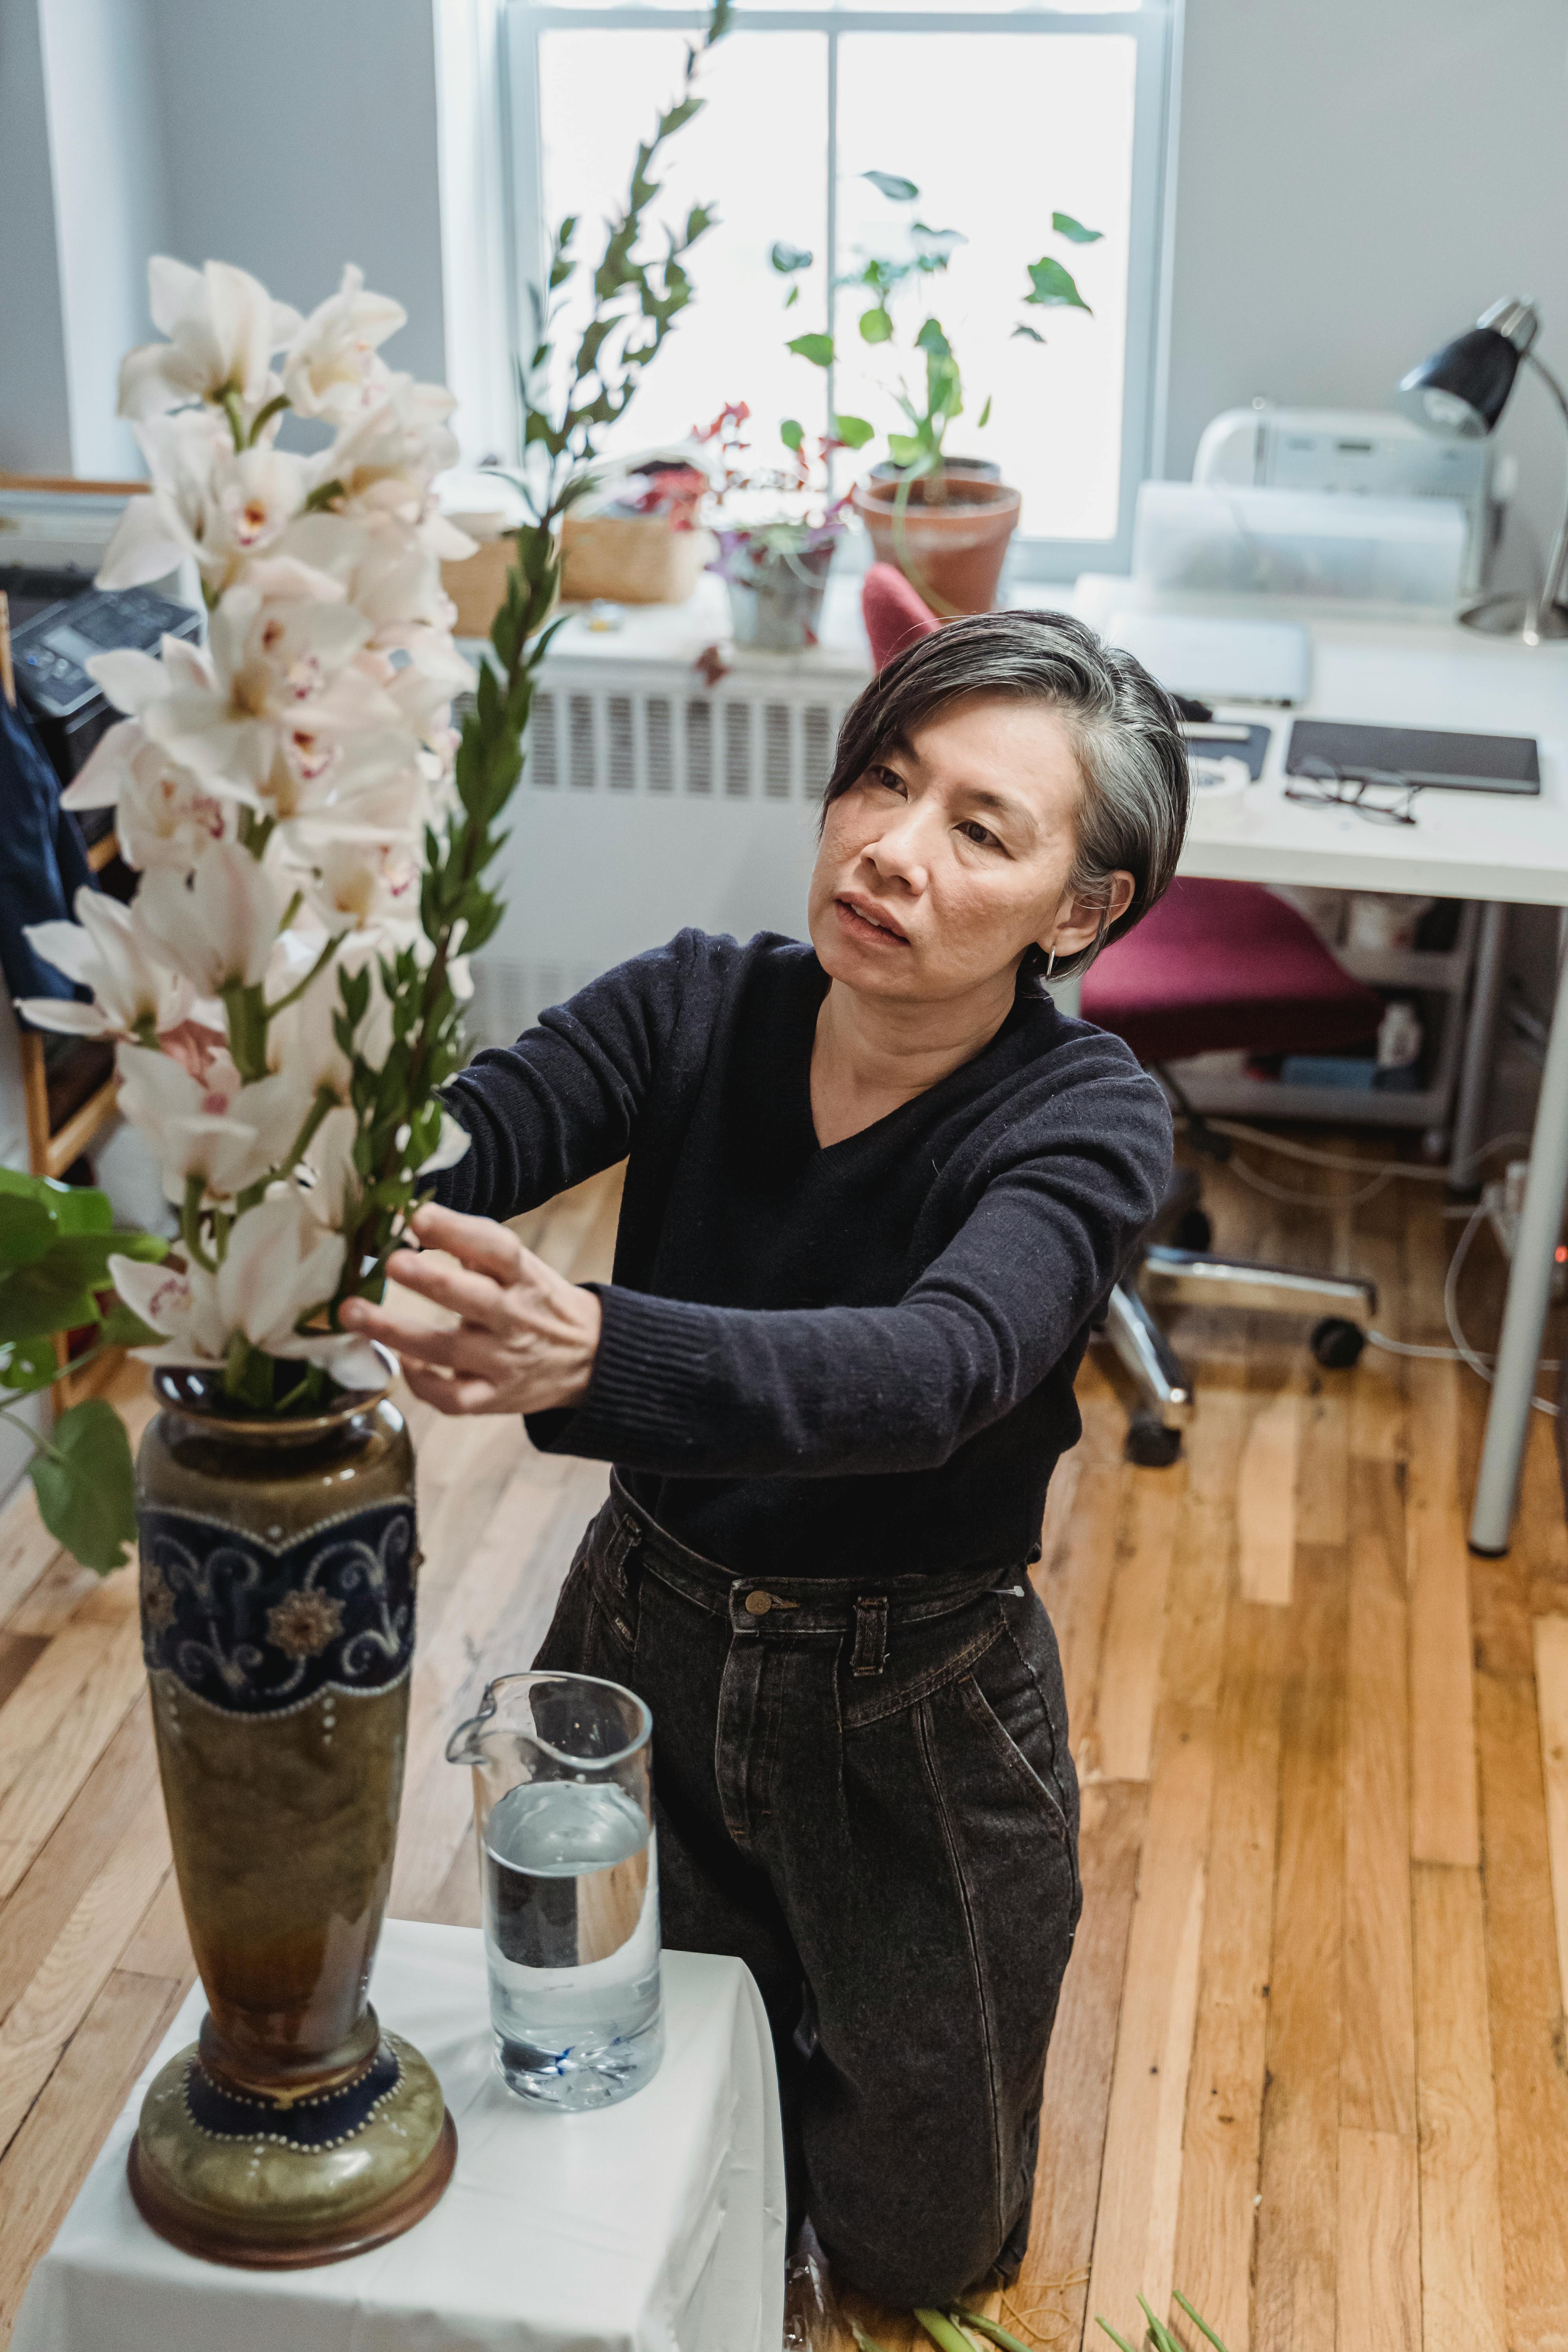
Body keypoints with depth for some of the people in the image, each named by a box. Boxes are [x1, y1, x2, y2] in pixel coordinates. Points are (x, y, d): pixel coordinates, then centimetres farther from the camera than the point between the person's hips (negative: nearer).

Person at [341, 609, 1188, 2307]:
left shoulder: (1085, 1117, -22)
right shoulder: (701, 1009, -12)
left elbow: (935, 1369, -42)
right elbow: (458, 1138, -29)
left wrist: (591, 1352, -60)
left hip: (911, 1717, -2)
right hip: (644, 1645, 3)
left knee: (920, 2244, 17)